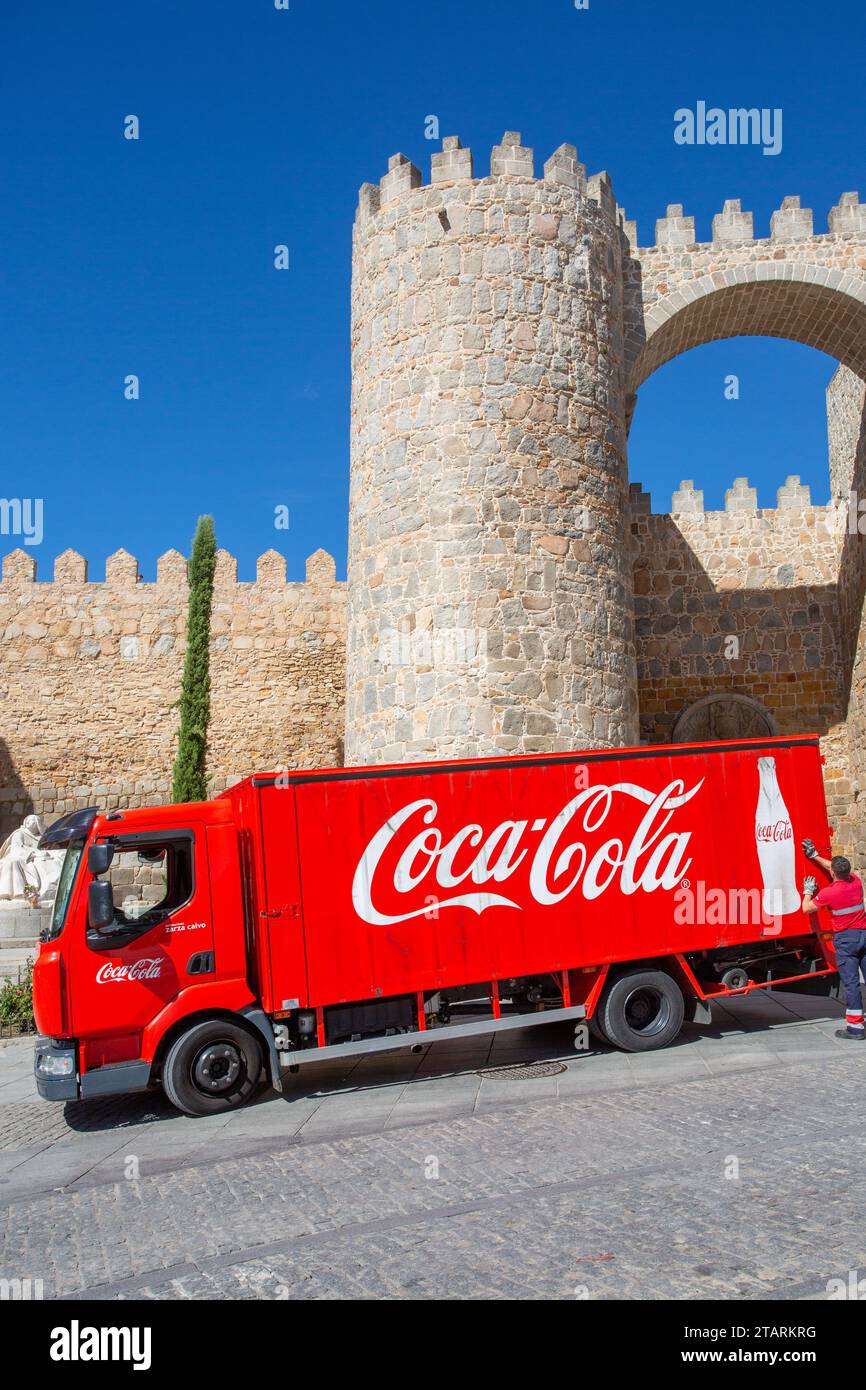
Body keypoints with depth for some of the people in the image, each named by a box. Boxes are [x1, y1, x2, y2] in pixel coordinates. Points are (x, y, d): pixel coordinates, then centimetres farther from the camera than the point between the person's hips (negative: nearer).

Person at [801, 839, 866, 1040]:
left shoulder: (828, 892, -13)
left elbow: (807, 908, 0)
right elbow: (836, 868, 24)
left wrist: (808, 891, 16)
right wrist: (814, 856, 30)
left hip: (846, 938, -6)